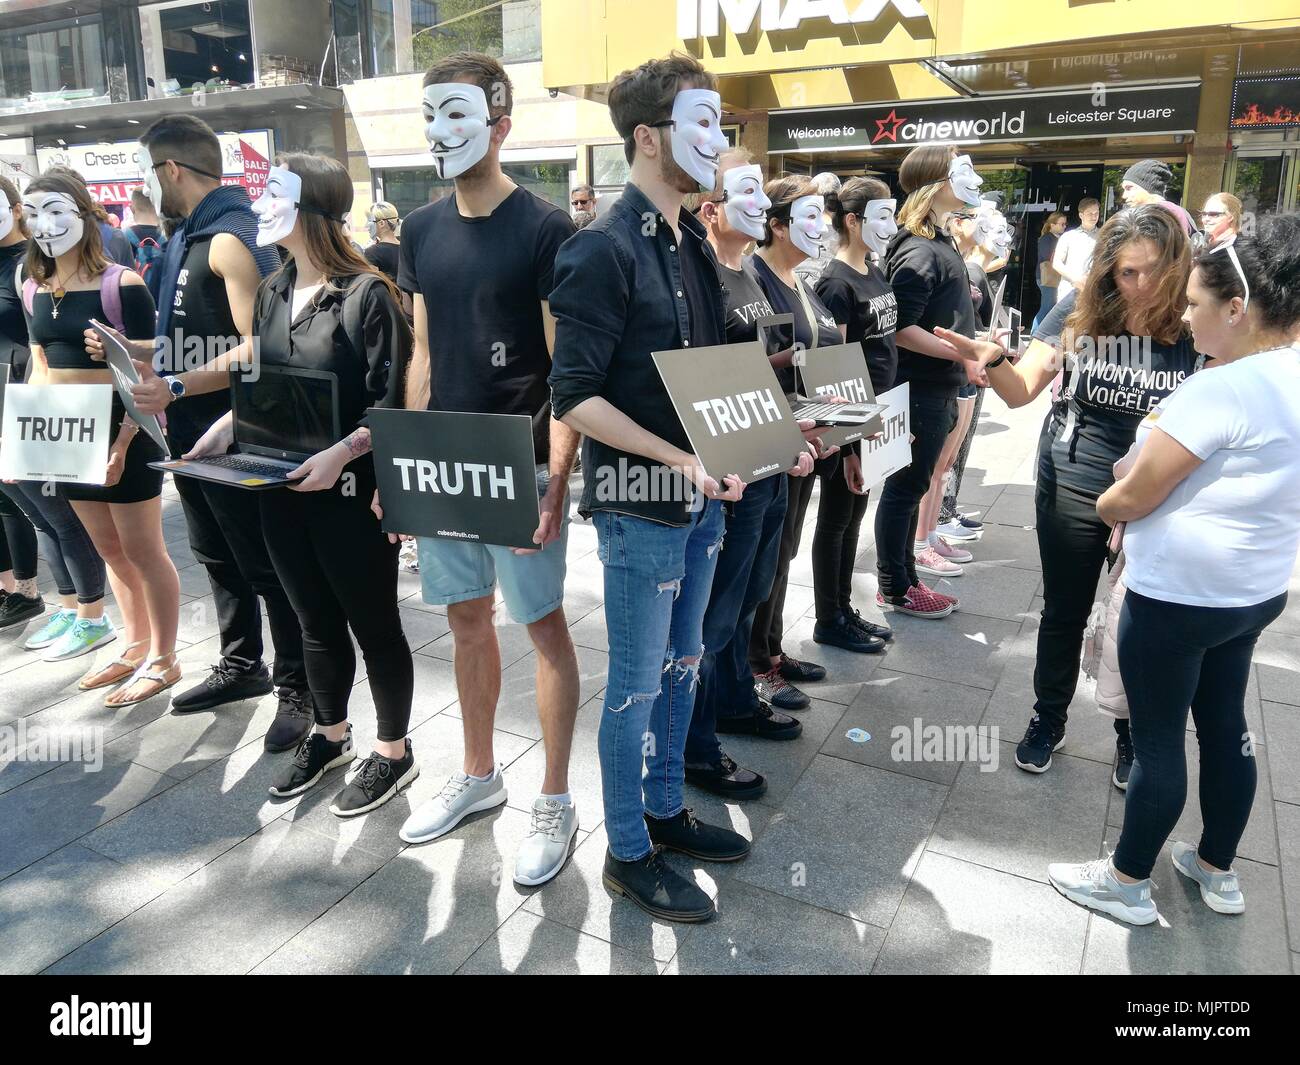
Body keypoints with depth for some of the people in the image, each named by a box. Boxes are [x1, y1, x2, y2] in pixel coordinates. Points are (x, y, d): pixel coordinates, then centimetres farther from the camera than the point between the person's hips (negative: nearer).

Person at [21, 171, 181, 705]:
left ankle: (163, 660, 15)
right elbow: (39, 366, 15)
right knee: (110, 550, 16)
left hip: (121, 430, -7)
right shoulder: (33, 289, 7)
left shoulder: (121, 285, -12)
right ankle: (137, 647, 29)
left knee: (143, 551, 3)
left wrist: (122, 444, -21)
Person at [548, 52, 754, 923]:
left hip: (702, 495, 8)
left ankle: (665, 809, 39)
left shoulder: (694, 242, 10)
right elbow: (575, 398, -19)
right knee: (638, 682, 6)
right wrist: (681, 459, -23)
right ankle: (627, 852, 25)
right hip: (640, 503, -8)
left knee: (682, 665, 19)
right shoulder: (604, 249, -15)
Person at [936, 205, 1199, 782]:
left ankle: (1132, 735, 38)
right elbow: (1021, 390, -10)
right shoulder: (1081, 309, -9)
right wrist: (993, 361, -30)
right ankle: (1048, 720, 36)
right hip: (1071, 490, 1)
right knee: (1064, 614, 15)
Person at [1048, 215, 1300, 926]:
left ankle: (1127, 883, 24)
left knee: (1158, 741, 6)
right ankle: (1217, 871, 39)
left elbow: (1131, 498, -19)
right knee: (1224, 726, 21)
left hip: (1178, 598, -9)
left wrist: (1104, 506, 2)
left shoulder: (1219, 389, -24)